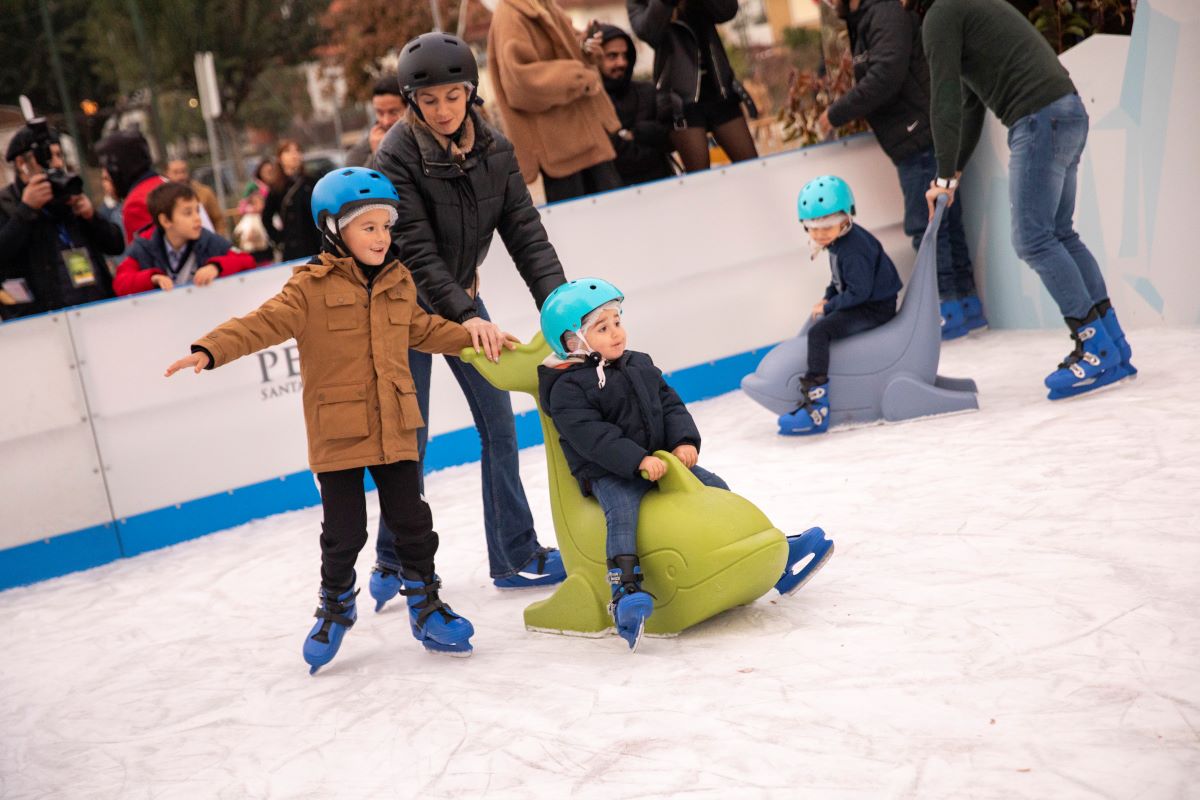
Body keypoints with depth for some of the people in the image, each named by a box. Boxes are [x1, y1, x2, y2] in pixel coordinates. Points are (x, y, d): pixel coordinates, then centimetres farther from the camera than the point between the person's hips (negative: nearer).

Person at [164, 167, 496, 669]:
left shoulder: (399, 284, 9)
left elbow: (423, 330, 22)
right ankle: (336, 605, 29)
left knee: (412, 522, 8)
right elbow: (264, 323, -19)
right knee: (344, 531, 5)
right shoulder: (312, 288, -10)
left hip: (394, 430, 4)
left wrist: (473, 336, 16)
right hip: (337, 434, -4)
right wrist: (211, 350, -32)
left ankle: (425, 605, 24)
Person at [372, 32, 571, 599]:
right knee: (409, 438, -1)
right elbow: (417, 250, -26)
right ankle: (392, 562, 18)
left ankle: (515, 557, 14)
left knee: (499, 425, 4)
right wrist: (466, 316, -37)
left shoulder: (494, 150, -7)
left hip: (463, 296, 5)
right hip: (409, 303, -5)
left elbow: (524, 231, -11)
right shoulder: (397, 156, -21)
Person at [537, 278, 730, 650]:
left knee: (714, 487, 5)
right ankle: (625, 591, -41)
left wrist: (685, 441, -7)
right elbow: (590, 436, -22)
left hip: (661, 459, 7)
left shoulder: (640, 365, 12)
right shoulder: (568, 387, -12)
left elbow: (670, 404, 12)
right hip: (607, 473, -7)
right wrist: (638, 460, -30)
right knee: (622, 511, -33)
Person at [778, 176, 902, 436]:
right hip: (862, 303, 11)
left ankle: (816, 407, -34)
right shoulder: (839, 240, 6)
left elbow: (859, 292, -25)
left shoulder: (853, 250, -24)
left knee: (819, 331, -27)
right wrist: (828, 298, 5)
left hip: (875, 308, -11)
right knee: (818, 322, 30)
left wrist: (828, 307, -17)